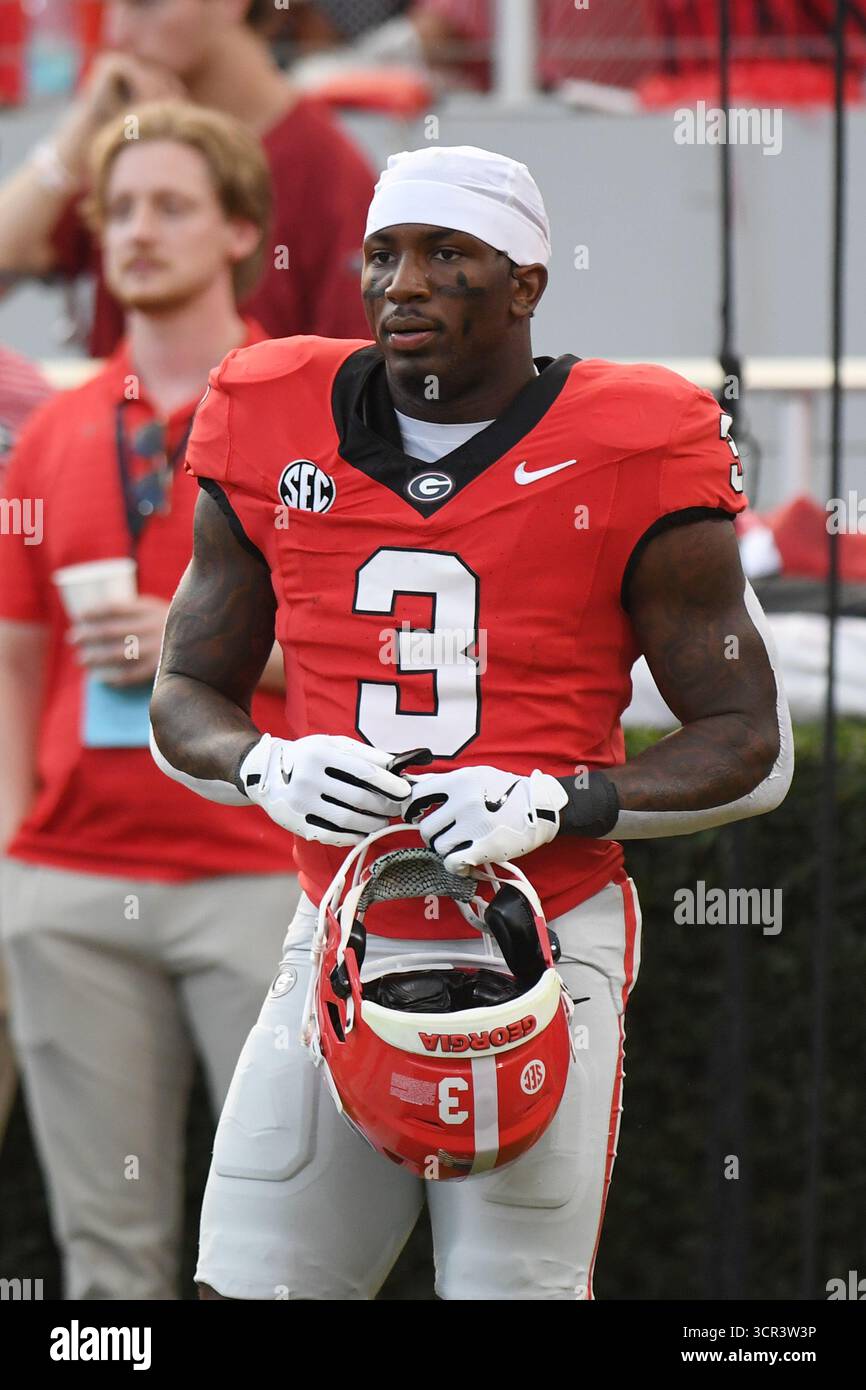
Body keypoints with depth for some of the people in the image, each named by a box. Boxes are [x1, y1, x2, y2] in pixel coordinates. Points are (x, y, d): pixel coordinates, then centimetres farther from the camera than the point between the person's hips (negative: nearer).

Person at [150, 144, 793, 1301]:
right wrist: (271, 770, -10)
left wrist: (556, 803, -18)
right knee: (248, 1286, -3)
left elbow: (753, 746, -3)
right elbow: (185, 700, 13)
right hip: (342, 945, 3)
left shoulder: (629, 461, -6)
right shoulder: (276, 433, 3)